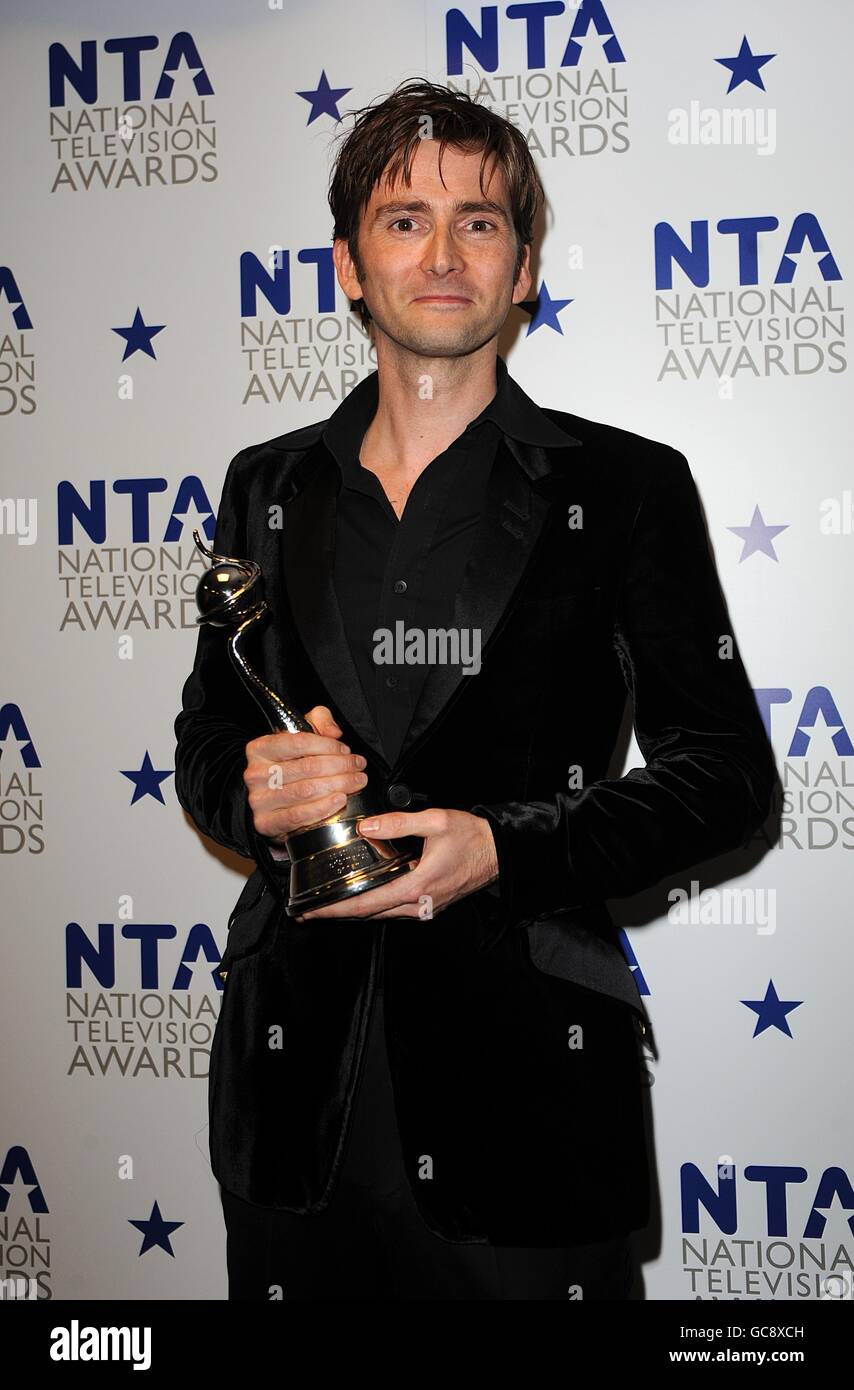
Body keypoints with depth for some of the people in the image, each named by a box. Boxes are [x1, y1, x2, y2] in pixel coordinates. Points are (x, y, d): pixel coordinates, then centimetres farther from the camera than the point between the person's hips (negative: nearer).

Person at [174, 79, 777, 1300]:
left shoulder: (627, 487, -1)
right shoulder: (271, 487, 10)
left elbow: (728, 773, -3)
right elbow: (207, 738, 16)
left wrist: (505, 848, -17)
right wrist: (256, 797, -8)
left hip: (522, 1085, -3)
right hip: (298, 1071, 3)